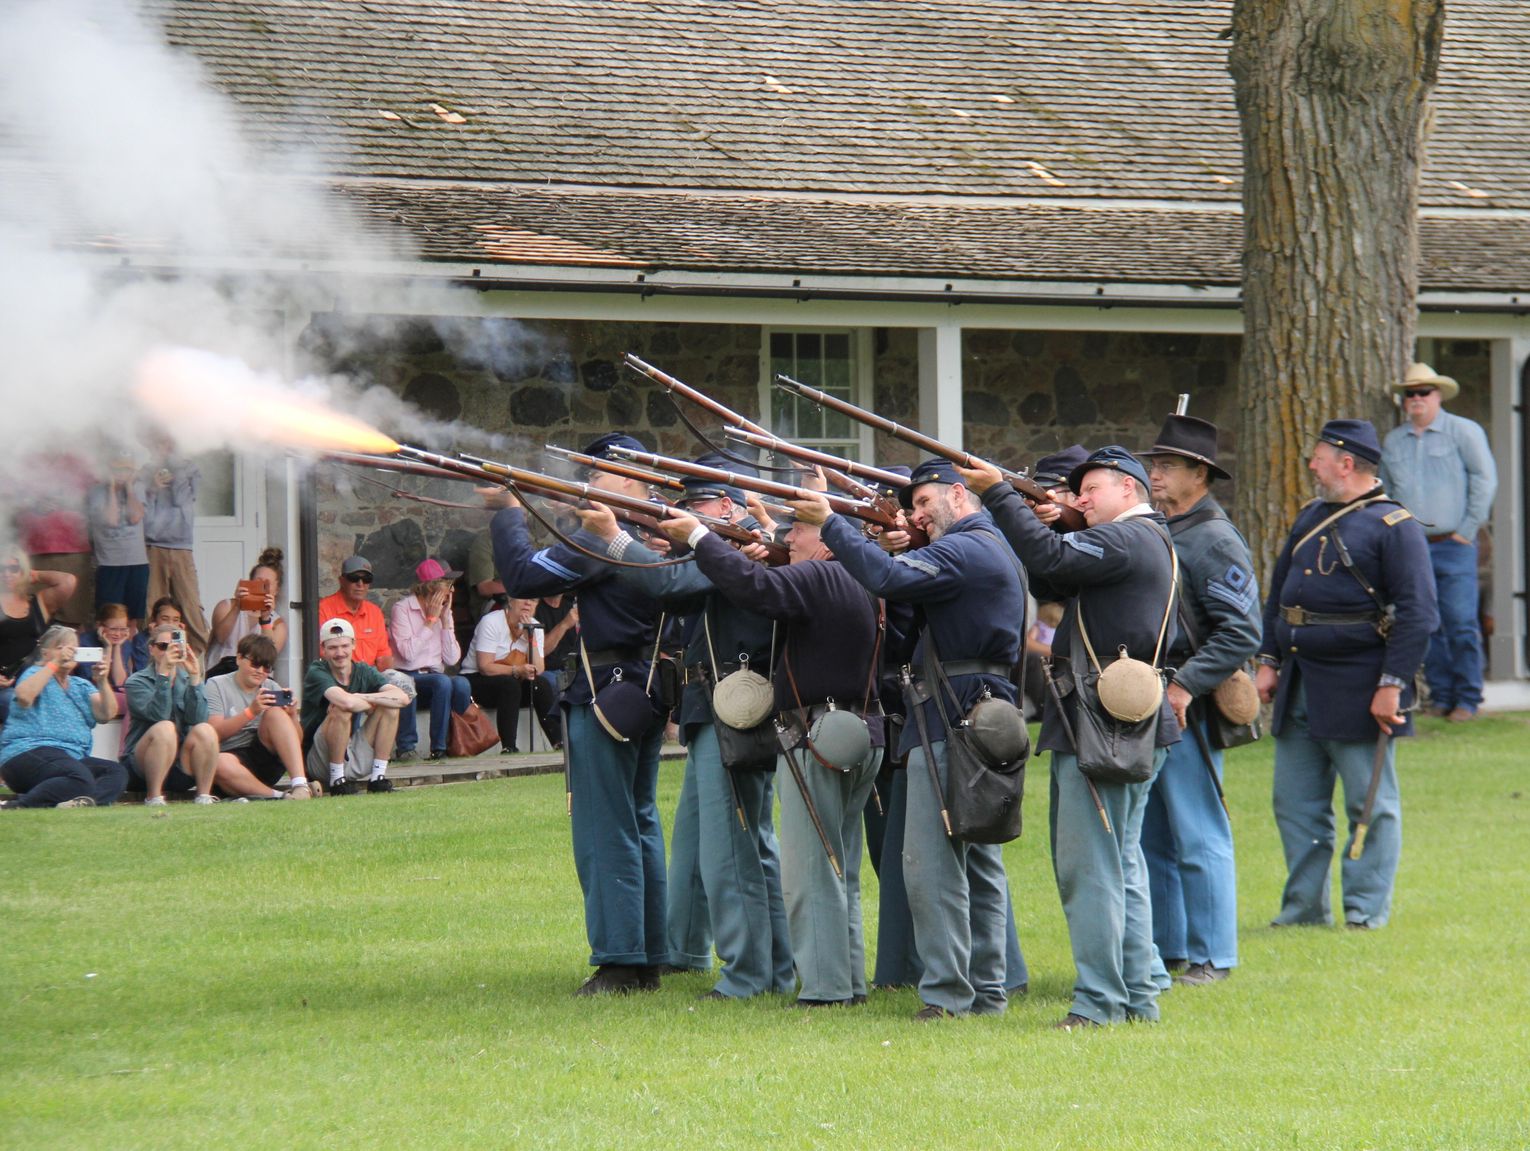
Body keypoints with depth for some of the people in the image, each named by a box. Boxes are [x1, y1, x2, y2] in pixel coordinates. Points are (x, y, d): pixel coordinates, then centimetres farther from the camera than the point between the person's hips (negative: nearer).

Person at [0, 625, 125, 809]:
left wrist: (102, 682, -6)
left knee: (117, 773, -16)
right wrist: (54, 664, -14)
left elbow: (107, 714, 9)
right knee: (81, 779, -34)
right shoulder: (38, 674, 7)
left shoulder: (81, 686, 24)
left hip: (73, 757, 7)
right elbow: (24, 696, -18)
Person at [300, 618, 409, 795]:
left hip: (357, 762, 5)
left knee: (391, 708, -8)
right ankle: (337, 780, -19)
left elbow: (402, 698, -14)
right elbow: (346, 701, -33)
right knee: (340, 710, -29)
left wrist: (361, 698, -20)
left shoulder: (364, 672, 2)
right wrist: (371, 703, -13)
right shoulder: (317, 672, -13)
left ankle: (378, 777, -9)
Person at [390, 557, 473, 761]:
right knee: (442, 682, -34)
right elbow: (408, 653, -18)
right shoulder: (402, 609, -3)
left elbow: (451, 658, 3)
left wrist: (446, 620, -1)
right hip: (409, 679, -5)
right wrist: (430, 620, -10)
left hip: (434, 675, 5)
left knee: (461, 683, -28)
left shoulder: (444, 611, 15)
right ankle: (438, 748, -29)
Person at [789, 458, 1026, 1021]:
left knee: (932, 860, -9)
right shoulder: (995, 549, 21)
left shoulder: (962, 550, -12)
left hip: (949, 721, -10)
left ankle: (947, 991, -12)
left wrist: (830, 524, -19)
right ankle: (987, 989, 14)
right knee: (980, 859, 12)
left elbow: (890, 578, -26)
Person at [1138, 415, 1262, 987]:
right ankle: (1161, 946, 21)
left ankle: (1210, 956, 2)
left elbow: (1242, 633, -16)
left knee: (1198, 836, -4)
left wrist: (1184, 685, -21)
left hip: (1186, 711, -8)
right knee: (1149, 835, 13)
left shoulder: (1214, 541, -10)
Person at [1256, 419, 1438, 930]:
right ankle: (1305, 906, 19)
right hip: (1298, 692, 8)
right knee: (1295, 804, 10)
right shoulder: (1311, 519, 15)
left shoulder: (1395, 527, -9)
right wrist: (1269, 661, 14)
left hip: (1358, 693, -8)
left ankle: (1366, 912, 6)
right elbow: (1278, 594, 21)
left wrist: (1392, 685, -17)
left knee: (1371, 805, 1)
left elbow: (1418, 614, -13)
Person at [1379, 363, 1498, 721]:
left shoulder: (1463, 431, 1)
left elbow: (1484, 480, -2)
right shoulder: (1392, 442, 14)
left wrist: (1468, 530, -6)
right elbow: (1385, 491, 22)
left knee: (1461, 624, -9)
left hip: (1453, 545, -4)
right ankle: (1440, 695, 10)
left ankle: (1467, 699, -3)